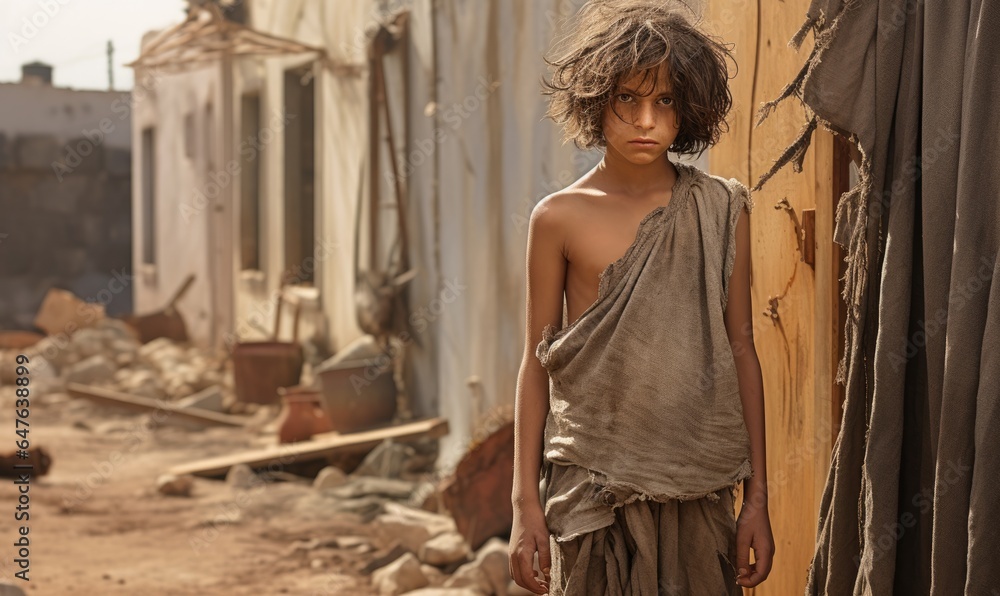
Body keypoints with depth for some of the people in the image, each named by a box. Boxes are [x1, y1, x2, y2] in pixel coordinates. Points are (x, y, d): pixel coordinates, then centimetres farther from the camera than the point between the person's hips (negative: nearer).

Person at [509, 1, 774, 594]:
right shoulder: (560, 218, -2)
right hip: (593, 488, -1)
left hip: (696, 488, 1)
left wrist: (757, 498, 3)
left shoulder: (722, 209, 2)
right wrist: (526, 505, 0)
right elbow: (537, 364, 2)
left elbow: (741, 350, 5)